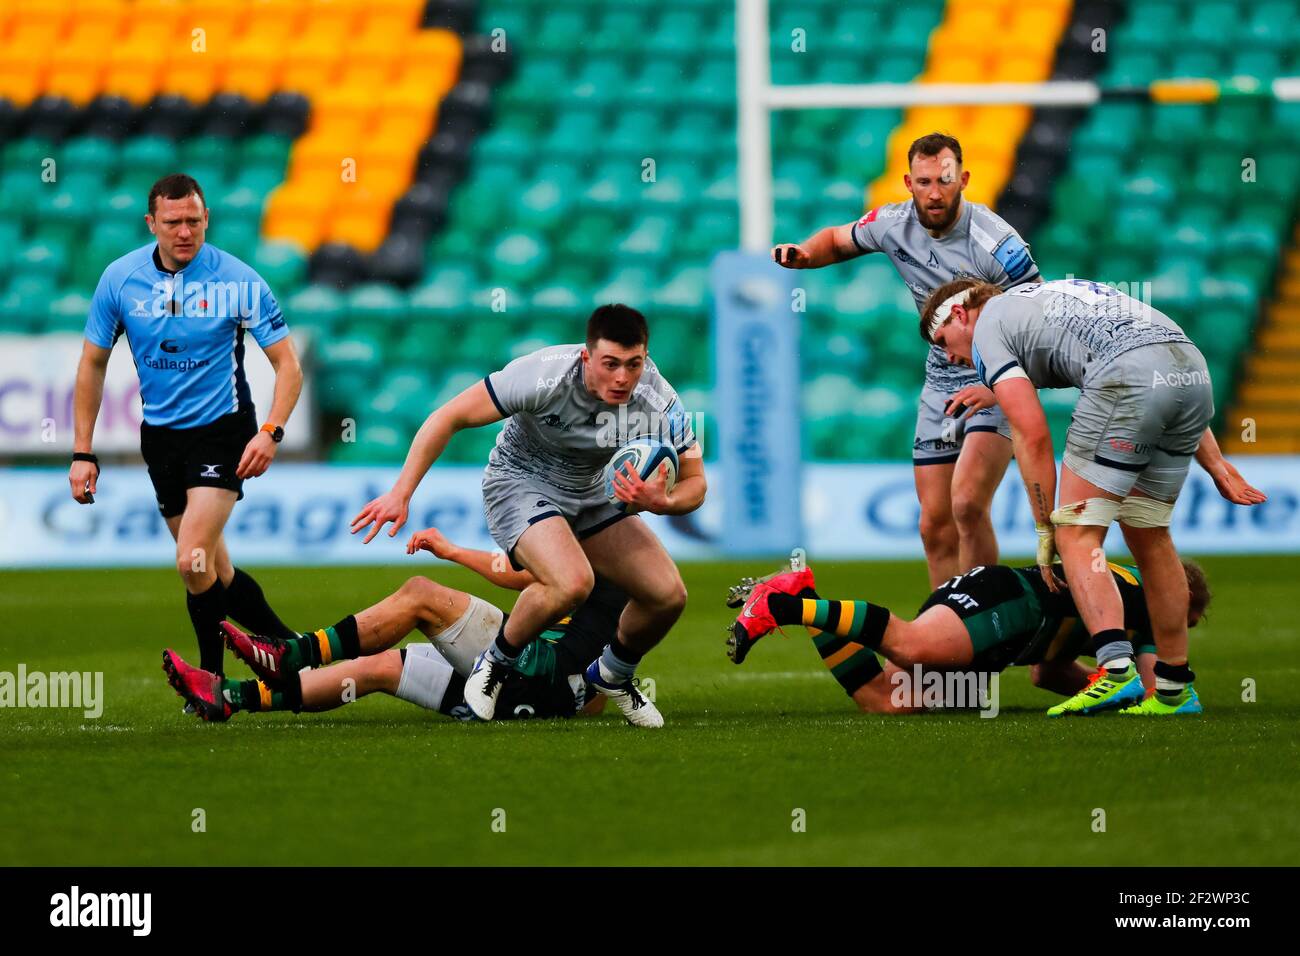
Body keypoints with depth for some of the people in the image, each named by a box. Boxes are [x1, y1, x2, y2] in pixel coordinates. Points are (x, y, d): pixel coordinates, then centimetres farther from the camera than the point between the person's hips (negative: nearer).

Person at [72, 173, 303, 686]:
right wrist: (83, 452, 3)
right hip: (160, 432, 4)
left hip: (222, 429, -4)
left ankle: (211, 677, -2)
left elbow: (287, 364, -10)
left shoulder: (238, 280, -14)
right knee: (215, 572, 7)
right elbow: (92, 363, 6)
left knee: (193, 562, -18)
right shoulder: (119, 278, -5)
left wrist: (271, 432, -25)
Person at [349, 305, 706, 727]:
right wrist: (400, 494, -26)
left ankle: (612, 675, 24)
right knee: (571, 582, -33)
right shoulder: (544, 377, -32)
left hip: (593, 495, 5)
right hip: (521, 483, -5)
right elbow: (449, 417, -23)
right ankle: (495, 664, -5)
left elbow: (694, 482, -9)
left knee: (668, 595, -7)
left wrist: (661, 502, -34)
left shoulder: (661, 405, -22)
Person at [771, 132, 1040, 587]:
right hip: (942, 378, 6)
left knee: (967, 504, -25)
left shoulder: (996, 243, -22)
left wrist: (995, 388, -34)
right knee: (936, 527, 3)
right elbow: (838, 239, 18)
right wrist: (805, 254, -5)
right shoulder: (894, 225, -4)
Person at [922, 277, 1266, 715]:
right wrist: (1216, 464, 27)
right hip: (1194, 371, 8)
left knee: (1077, 534, -1)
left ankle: (1117, 668, -19)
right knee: (1149, 536, 20)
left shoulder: (988, 327, 16)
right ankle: (1174, 690, 21)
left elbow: (1032, 435, 4)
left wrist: (1045, 530, 11)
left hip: (1126, 377, -8)